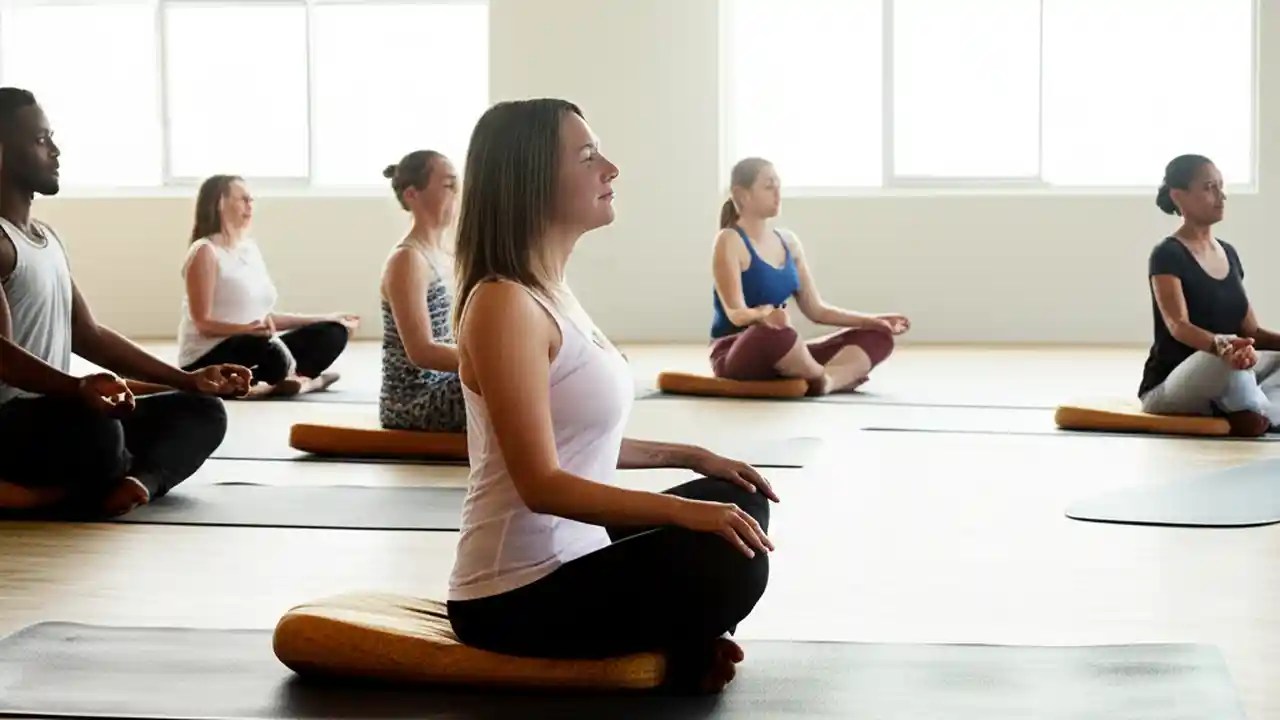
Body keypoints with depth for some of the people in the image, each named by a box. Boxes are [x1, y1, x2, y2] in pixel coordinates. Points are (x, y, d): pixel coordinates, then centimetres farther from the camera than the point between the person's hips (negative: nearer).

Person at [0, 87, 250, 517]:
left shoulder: (47, 238, 19)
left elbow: (88, 335, 21)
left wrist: (189, 380, 17)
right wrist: (80, 388, -42)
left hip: (56, 413, 10)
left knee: (202, 410, 6)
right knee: (95, 430, -41)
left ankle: (134, 481, -21)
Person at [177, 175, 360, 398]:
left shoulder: (250, 248, 14)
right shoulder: (206, 252, -10)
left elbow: (266, 316, 14)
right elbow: (203, 324, -15)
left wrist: (326, 319, 17)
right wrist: (248, 329, -31)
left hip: (253, 352, 9)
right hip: (207, 360, -9)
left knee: (332, 333, 2)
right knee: (270, 350, -39)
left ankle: (275, 382, -15)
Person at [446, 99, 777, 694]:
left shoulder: (549, 292, 10)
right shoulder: (504, 304, -20)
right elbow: (542, 484, -26)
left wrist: (690, 456, 14)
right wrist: (683, 511, -31)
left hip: (571, 558, 10)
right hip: (517, 597, -10)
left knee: (740, 503, 19)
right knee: (730, 561, -25)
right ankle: (680, 659, 4)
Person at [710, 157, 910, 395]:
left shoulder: (789, 242, 13)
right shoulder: (729, 241, -10)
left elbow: (816, 309, 15)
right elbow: (735, 312, -21)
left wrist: (873, 320, 7)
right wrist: (763, 315, -43)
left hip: (780, 355, 8)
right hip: (736, 355, -8)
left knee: (878, 336, 2)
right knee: (773, 332, -43)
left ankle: (827, 378, -27)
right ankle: (841, 375, -17)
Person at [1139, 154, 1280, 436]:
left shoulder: (1228, 253, 13)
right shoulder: (1167, 255, -12)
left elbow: (1251, 331, 11)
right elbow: (1177, 325, -27)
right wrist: (1222, 345, -48)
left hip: (1224, 382, 8)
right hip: (1168, 388, -7)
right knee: (1228, 357, -37)